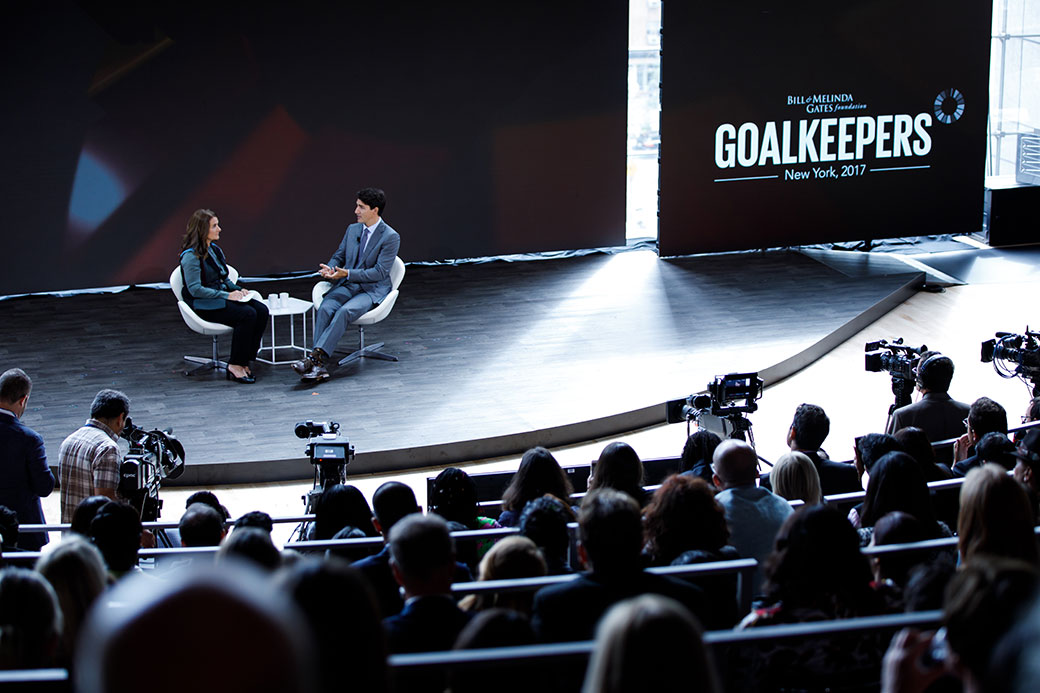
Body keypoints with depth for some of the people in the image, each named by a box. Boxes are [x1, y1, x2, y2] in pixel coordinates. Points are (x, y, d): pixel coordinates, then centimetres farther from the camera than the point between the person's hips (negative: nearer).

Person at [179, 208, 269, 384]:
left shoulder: (215, 250, 14)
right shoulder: (191, 256, -13)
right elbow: (195, 289, -19)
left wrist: (237, 289, 2)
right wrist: (226, 295, -21)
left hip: (222, 296, 9)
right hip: (204, 305, -9)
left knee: (262, 310, -15)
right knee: (247, 314, -29)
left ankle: (245, 360, -12)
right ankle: (235, 366, -21)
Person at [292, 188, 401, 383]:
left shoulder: (390, 237, -9)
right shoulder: (352, 230, 13)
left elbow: (379, 272, -14)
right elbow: (338, 256, 20)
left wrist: (347, 273, -23)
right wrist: (329, 269, -6)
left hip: (373, 290, -5)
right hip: (347, 286, 5)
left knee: (345, 311, -35)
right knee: (324, 309, -26)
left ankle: (316, 356, -41)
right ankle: (319, 366, -37)